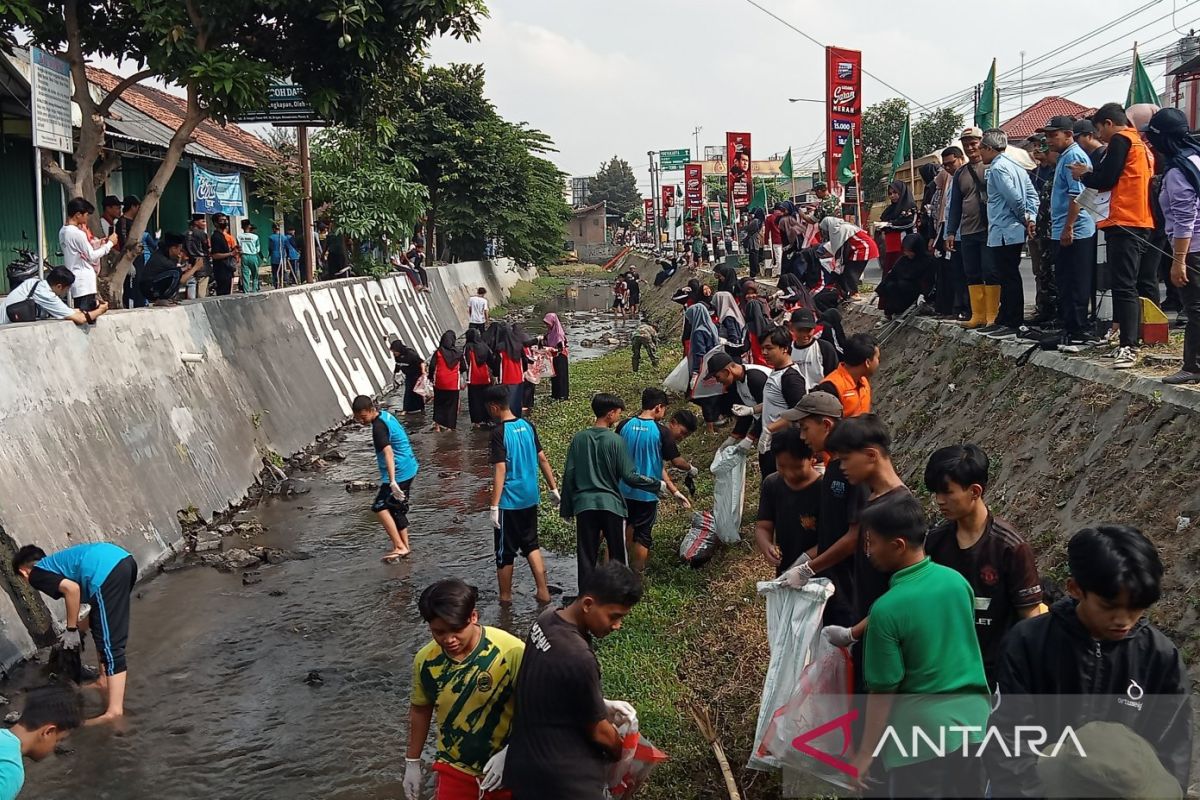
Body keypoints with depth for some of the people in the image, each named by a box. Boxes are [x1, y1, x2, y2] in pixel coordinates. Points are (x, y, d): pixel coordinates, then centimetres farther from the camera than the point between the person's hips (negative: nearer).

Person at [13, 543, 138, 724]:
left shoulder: (36, 574, 11)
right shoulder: (57, 563, 36)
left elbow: (71, 588, -7)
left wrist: (71, 630, 4)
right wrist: (80, 627, 50)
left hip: (107, 571, -9)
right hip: (123, 559, 9)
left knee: (110, 645, -7)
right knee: (101, 629, 30)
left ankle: (114, 710, -9)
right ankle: (105, 681, 39)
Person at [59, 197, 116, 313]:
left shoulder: (63, 231, 12)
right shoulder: (78, 233, -16)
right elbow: (92, 256, -11)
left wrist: (100, 245, 15)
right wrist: (109, 244, -1)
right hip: (84, 283, -9)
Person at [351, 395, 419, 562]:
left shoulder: (379, 427, -21)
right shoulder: (385, 415, 8)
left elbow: (388, 453, -32)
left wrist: (392, 482, -40)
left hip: (399, 473, -10)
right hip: (408, 469, 10)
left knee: (381, 507, -10)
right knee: (397, 509, 17)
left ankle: (399, 547, -11)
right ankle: (404, 547, 24)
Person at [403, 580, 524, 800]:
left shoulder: (511, 652, -25)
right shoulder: (425, 660, -11)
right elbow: (420, 710, 7)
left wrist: (509, 754, -25)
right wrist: (412, 763, 14)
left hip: (508, 770, -2)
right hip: (455, 771, 2)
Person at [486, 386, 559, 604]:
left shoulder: (499, 432, -16)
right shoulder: (527, 426, 4)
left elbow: (500, 469, -21)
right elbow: (542, 459, 9)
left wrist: (494, 506, -20)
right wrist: (553, 488, 18)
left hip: (508, 502, -7)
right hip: (530, 498, 7)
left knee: (505, 551, 8)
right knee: (531, 545, 19)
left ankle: (505, 597, 19)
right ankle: (542, 592, 15)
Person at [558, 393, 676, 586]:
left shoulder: (578, 439, 2)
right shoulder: (615, 441, -9)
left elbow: (568, 475, 3)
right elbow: (629, 477, -10)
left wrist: (566, 509, 11)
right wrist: (659, 485, 1)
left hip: (584, 505, 3)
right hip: (611, 505, -3)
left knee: (586, 557, 6)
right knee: (617, 556, 10)